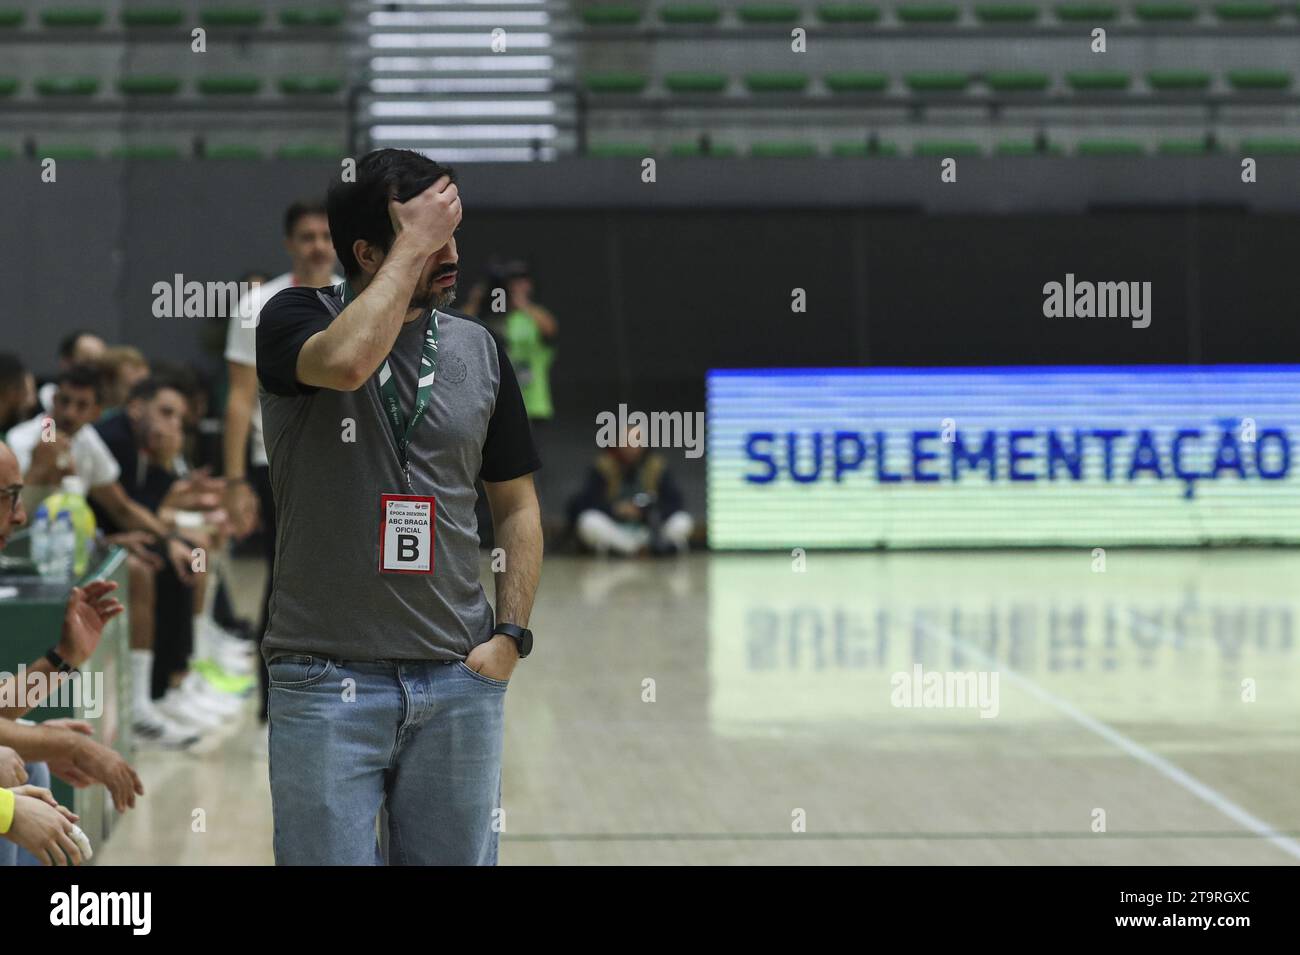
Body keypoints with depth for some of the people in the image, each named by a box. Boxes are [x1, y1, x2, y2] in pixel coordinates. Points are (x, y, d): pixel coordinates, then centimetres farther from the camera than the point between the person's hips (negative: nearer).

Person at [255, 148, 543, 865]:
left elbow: (516, 506, 16)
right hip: (326, 679, -4)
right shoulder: (296, 319, -2)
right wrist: (412, 245, -16)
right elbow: (346, 361, -27)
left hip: (458, 683, 4)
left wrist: (510, 636, 4)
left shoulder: (476, 349, 10)